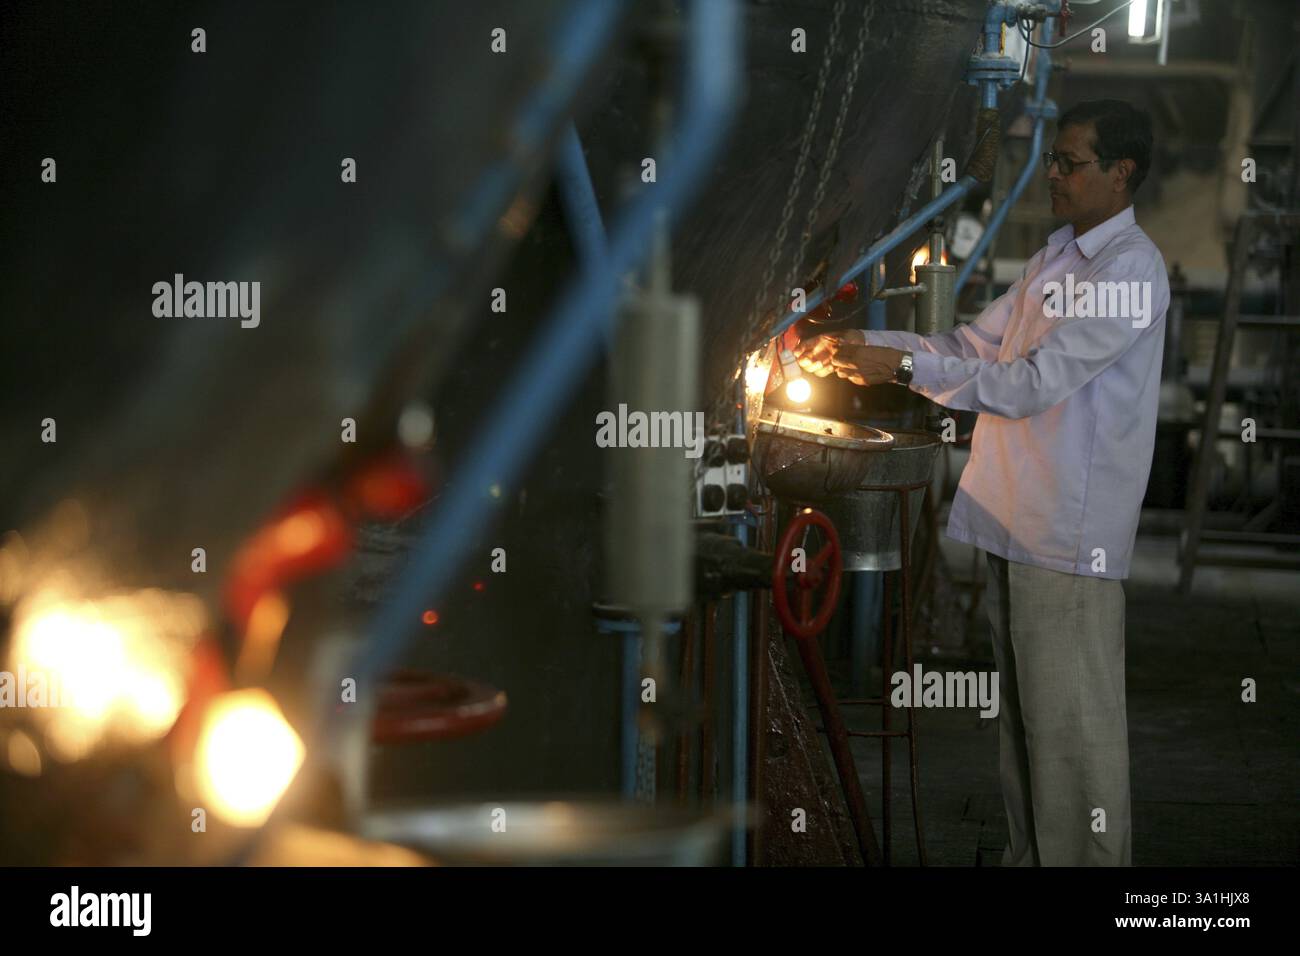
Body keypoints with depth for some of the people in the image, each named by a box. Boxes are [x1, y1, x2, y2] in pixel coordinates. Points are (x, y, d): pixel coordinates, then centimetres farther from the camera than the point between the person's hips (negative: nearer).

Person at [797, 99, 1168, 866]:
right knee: (1022, 706, 16)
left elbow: (1034, 382, -20)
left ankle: (1087, 856, 5)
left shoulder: (1132, 269, -14)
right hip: (1014, 514, 9)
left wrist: (906, 366, -21)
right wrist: (863, 344, 4)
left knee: (1071, 717, -3)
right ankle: (1029, 851, 26)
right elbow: (978, 343, 16)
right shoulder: (1058, 256, 16)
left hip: (1073, 530, -9)